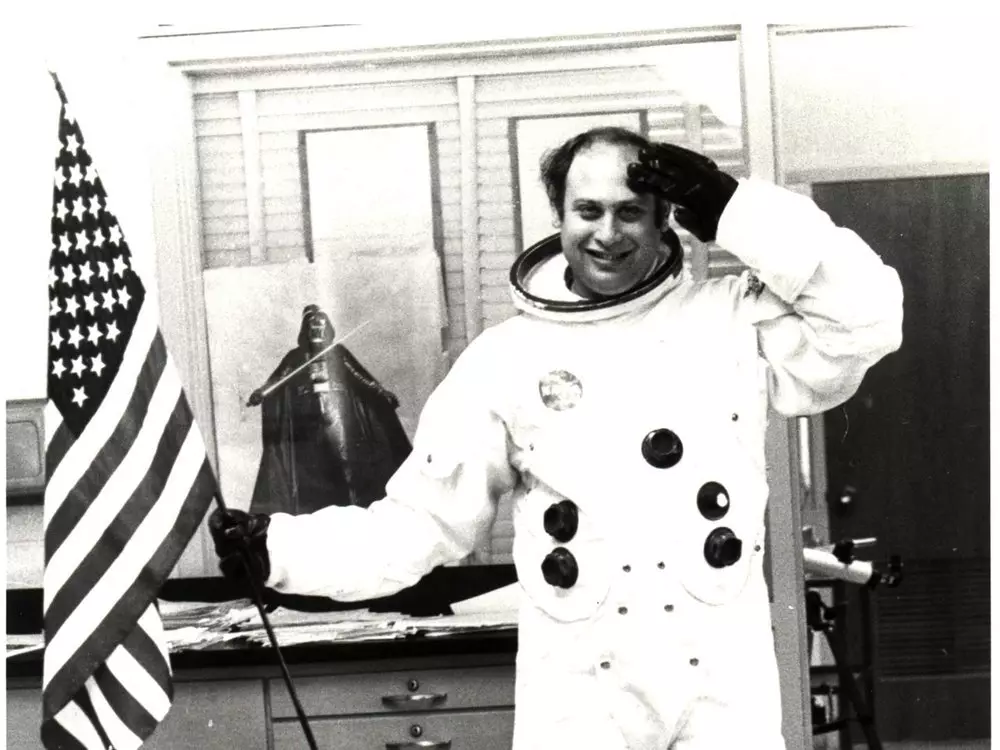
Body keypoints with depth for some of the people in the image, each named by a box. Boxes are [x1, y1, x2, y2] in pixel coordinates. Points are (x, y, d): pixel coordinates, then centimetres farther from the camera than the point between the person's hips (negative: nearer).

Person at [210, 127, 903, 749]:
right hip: (579, 689, 1)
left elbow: (866, 317, -11)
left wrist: (734, 210, -11)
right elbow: (423, 520, 6)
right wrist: (279, 548, -5)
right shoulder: (504, 359, 3)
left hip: (723, 681, 0)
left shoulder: (731, 318, 2)